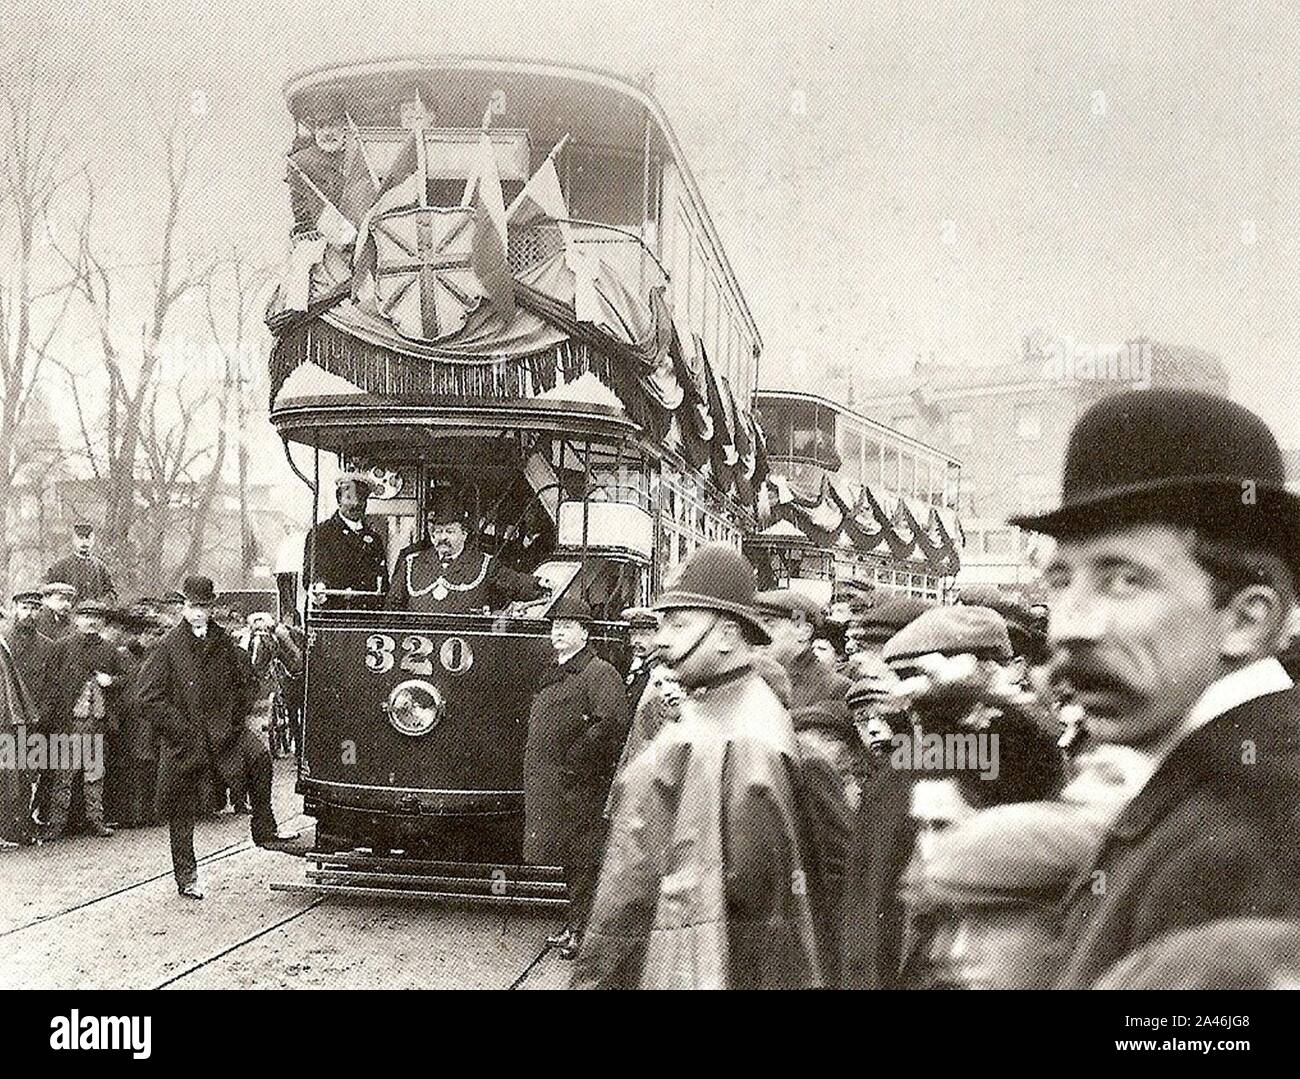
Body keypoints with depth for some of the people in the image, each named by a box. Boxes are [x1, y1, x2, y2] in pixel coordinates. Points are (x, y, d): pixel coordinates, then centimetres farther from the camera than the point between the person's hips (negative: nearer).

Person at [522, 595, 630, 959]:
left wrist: (576, 760, -18)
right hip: (549, 785, 9)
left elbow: (612, 723, -24)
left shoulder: (599, 673, -11)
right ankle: (575, 926, 24)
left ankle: (584, 933, 3)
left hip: (578, 788, -9)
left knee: (582, 861, -3)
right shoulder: (554, 674, 17)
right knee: (569, 860, 15)